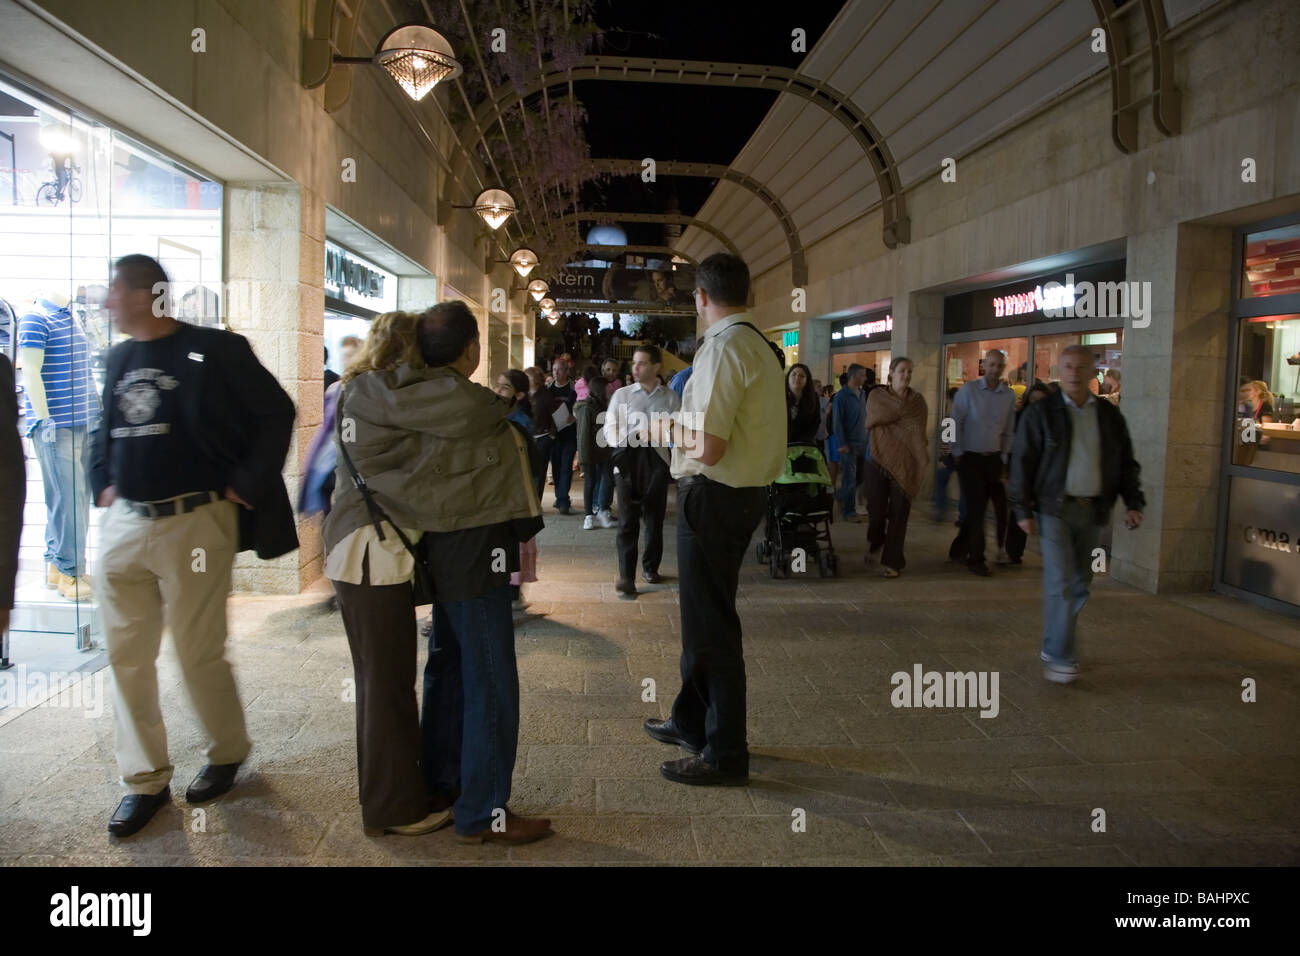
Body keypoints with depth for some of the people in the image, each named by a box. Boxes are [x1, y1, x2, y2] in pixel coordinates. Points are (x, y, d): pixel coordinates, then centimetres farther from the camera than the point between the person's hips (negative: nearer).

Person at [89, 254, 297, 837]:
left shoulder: (213, 351, -8)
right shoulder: (120, 358, 12)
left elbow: (276, 413, -7)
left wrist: (247, 486, -9)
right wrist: (102, 482, 11)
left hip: (193, 523, -6)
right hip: (123, 524, 6)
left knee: (199, 656, 3)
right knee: (126, 657, 8)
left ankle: (227, 754, 28)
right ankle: (145, 780, 22)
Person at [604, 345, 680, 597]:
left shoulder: (670, 397, 9)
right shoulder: (622, 394, 10)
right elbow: (610, 427, 5)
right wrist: (621, 443, -15)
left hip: (656, 458, 1)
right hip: (628, 459, -1)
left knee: (655, 517, 9)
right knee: (627, 519, -8)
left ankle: (651, 566, 28)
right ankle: (626, 576, -8)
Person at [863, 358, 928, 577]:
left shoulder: (917, 400, 8)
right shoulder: (877, 396, 6)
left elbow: (918, 429, -1)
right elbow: (876, 418, -11)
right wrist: (904, 410, -4)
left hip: (905, 463, 1)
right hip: (879, 458, -1)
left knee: (899, 513, -1)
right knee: (876, 509, -1)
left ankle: (892, 561, 10)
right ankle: (875, 542, 31)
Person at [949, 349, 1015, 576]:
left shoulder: (1009, 395, 6)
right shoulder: (968, 390, -5)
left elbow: (1009, 431, 12)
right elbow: (955, 423, -4)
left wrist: (1004, 459, 9)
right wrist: (957, 453, -6)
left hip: (993, 458, 4)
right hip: (970, 457, -4)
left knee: (978, 506, 6)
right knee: (976, 507, -5)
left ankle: (958, 549, 23)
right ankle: (976, 559, 4)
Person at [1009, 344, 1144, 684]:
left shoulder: (1110, 415, 9)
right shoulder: (1041, 413, -3)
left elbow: (1126, 463, 13)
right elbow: (1022, 462, -4)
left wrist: (1133, 503, 2)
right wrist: (1023, 510, -8)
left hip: (1092, 511, 5)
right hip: (1054, 507, -4)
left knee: (1080, 584, 10)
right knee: (1060, 582, -10)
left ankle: (1054, 644, 24)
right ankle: (1059, 657, -4)